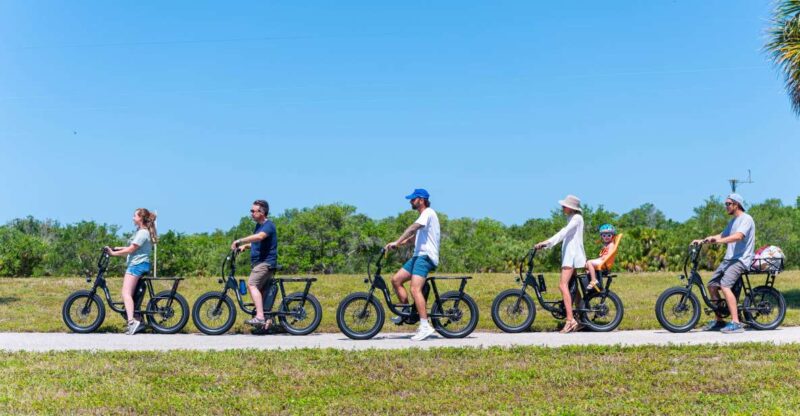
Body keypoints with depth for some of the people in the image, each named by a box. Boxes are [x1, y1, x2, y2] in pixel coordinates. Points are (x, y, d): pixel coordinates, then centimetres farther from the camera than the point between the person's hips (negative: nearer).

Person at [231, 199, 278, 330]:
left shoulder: (268, 225, -12)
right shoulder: (258, 226, 18)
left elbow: (259, 237, -32)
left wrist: (240, 241, -33)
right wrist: (244, 246, 11)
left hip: (266, 262, -10)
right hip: (259, 262, 10)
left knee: (252, 284, -23)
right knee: (262, 291, 9)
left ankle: (260, 316, -32)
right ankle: (267, 320, 13)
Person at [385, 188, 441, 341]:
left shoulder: (428, 213, -8)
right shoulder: (425, 215, 24)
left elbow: (412, 228, -22)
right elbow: (415, 235, 27)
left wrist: (396, 242, -26)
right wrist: (401, 243, 13)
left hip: (426, 256, -10)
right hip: (418, 255, 10)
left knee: (415, 289, -22)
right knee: (396, 280, 6)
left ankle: (425, 326, -26)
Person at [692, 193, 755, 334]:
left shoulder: (746, 219, -9)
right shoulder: (733, 221, 22)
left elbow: (738, 236, -25)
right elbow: (722, 235, 22)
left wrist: (718, 241, -37)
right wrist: (703, 241, 9)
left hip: (741, 259, -10)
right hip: (729, 259, 10)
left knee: (725, 285, -27)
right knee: (712, 285, 5)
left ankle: (736, 323, -28)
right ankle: (719, 321, 15)